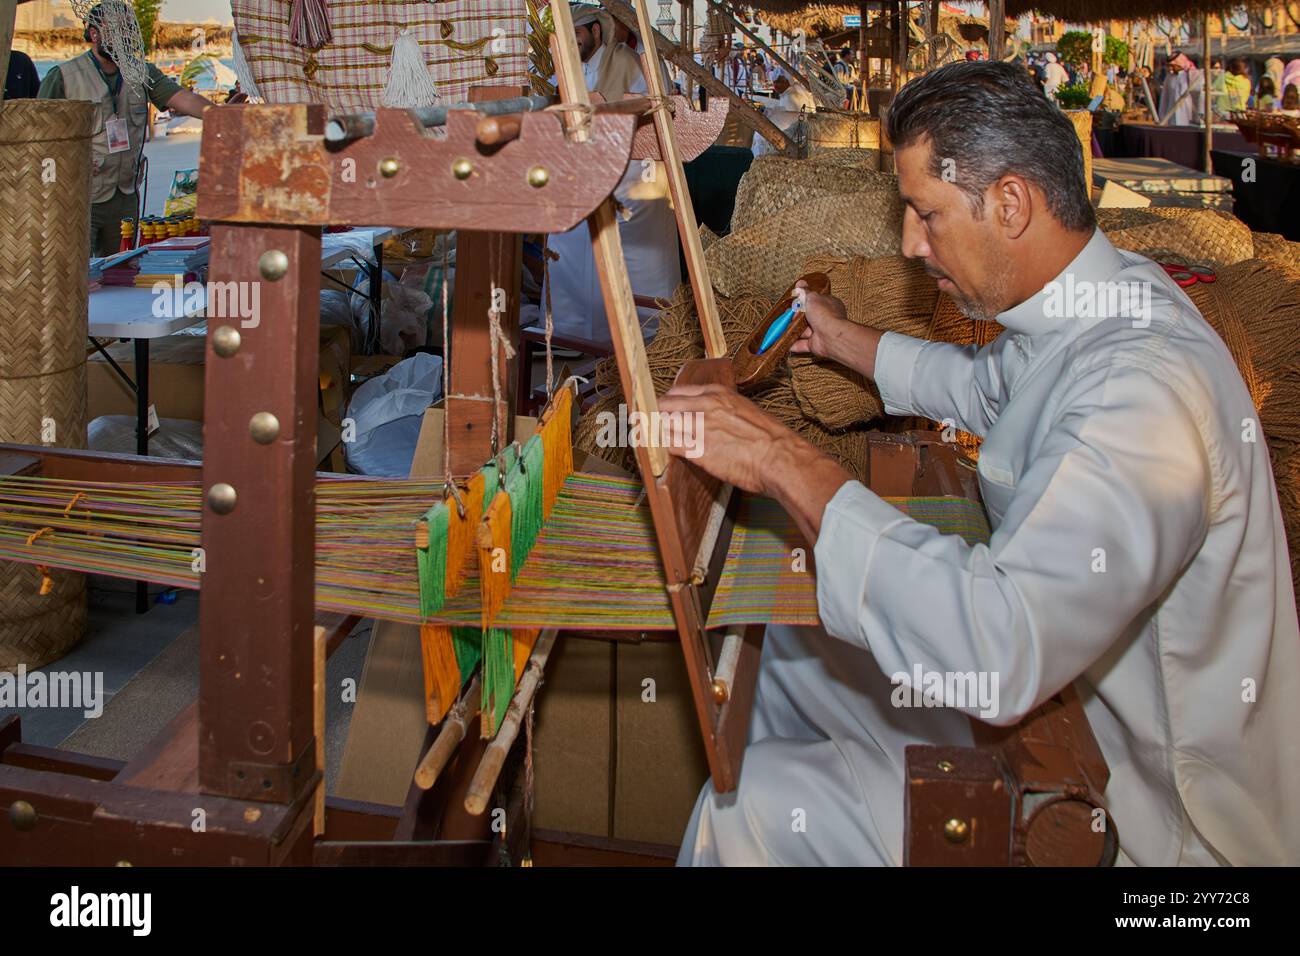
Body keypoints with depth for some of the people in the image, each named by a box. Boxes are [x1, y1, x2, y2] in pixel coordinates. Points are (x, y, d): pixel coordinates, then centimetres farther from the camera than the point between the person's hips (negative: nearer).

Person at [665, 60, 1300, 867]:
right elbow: (987, 386, 25)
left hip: (1137, 820, -10)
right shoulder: (1099, 305, 0)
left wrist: (789, 464, -38)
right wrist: (843, 340, 35)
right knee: (796, 641, 18)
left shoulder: (1146, 385, -34)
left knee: (747, 808, -10)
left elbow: (1004, 650, -44)